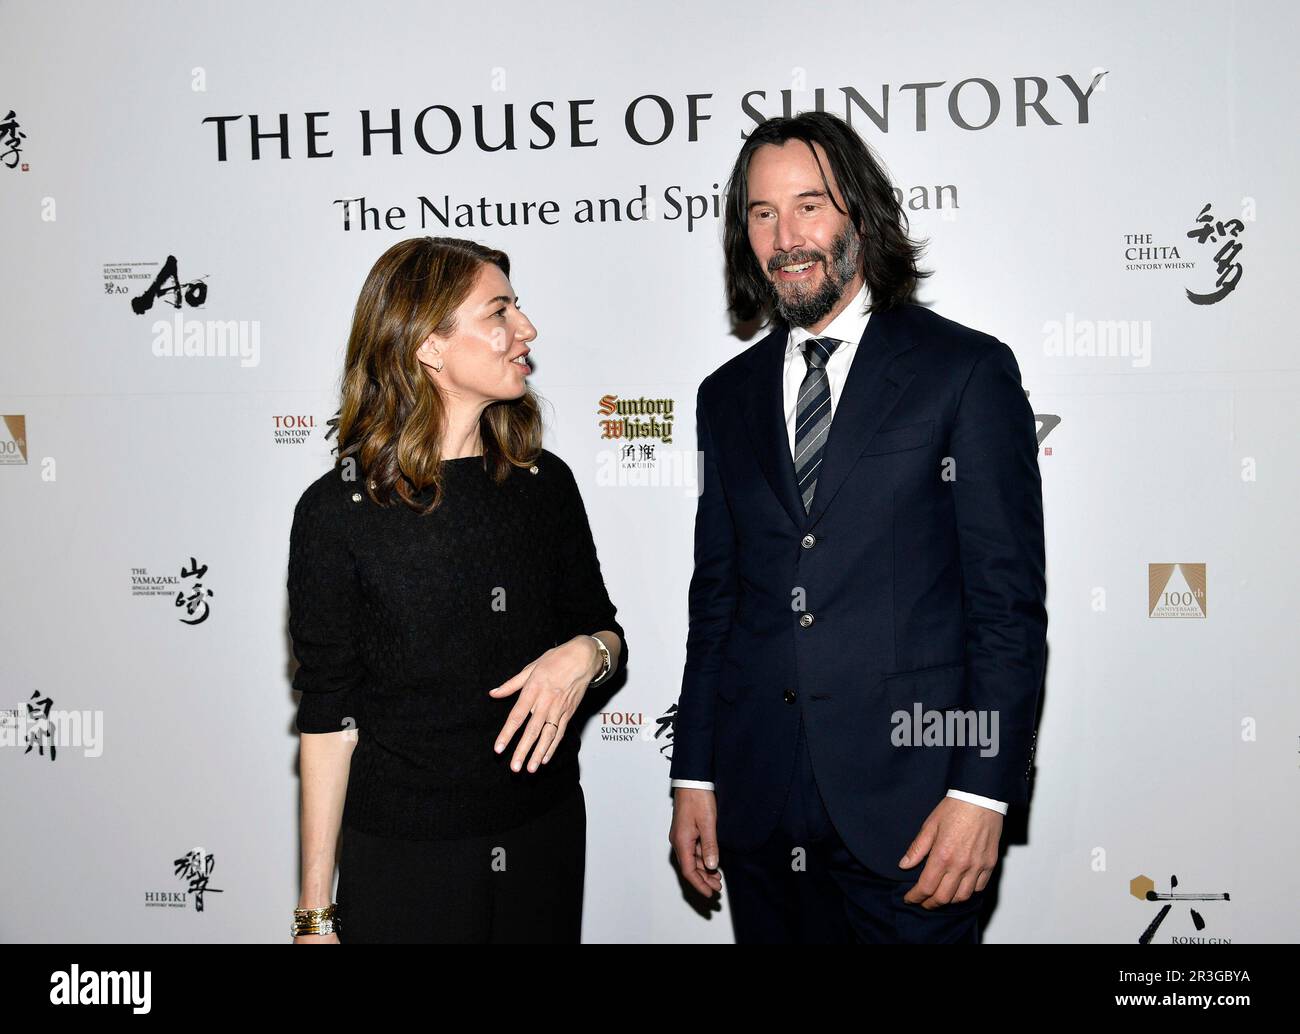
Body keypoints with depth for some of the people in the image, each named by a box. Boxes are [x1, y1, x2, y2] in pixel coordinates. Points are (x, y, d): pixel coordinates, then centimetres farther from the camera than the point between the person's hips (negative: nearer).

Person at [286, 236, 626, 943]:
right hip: (400, 858, -4)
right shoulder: (337, 511, -11)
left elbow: (601, 624, 10)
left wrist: (585, 654, -14)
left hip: (546, 838, 4)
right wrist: (316, 912, -6)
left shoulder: (544, 482, 0)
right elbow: (328, 715, -7)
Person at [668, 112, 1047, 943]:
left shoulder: (968, 370, -3)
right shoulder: (728, 396, 11)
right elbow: (715, 601, 12)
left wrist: (982, 790, -12)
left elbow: (1010, 600, -6)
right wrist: (695, 776, 9)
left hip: (909, 806, -4)